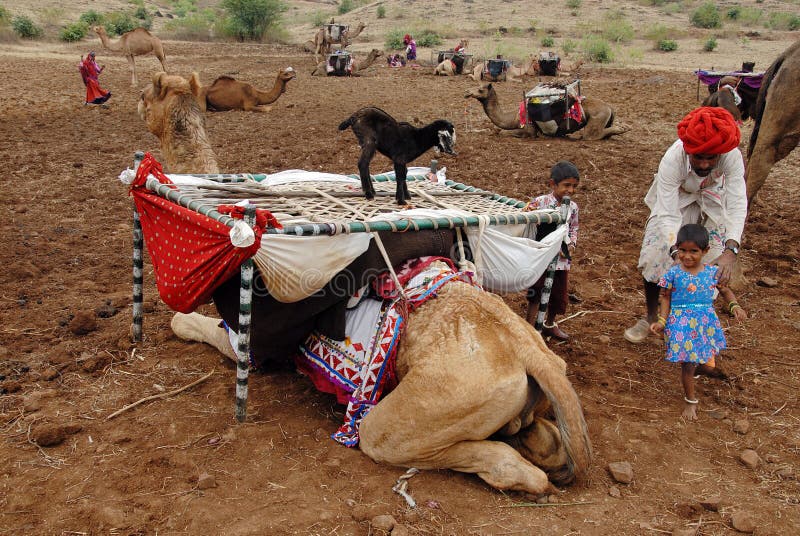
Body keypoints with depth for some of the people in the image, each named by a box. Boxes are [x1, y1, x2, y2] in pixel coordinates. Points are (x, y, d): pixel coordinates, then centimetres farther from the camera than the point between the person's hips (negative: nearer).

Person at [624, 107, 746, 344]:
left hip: (713, 200, 1)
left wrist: (731, 250, -56)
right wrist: (678, 253, -54)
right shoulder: (672, 160, -39)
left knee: (714, 262, -6)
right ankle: (651, 316, 14)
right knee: (655, 252, -8)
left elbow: (738, 204, -42)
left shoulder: (732, 157, -37)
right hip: (676, 197, -1)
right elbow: (667, 214, -40)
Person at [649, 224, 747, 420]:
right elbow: (666, 298, -2)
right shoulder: (673, 274, -10)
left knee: (708, 366, 17)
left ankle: (698, 367, 54)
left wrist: (734, 306, -6)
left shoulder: (712, 272, -4)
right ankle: (690, 400, 23)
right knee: (688, 365, 1)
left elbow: (725, 290, 10)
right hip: (682, 324, -3)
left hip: (706, 323, 3)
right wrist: (661, 321, -10)